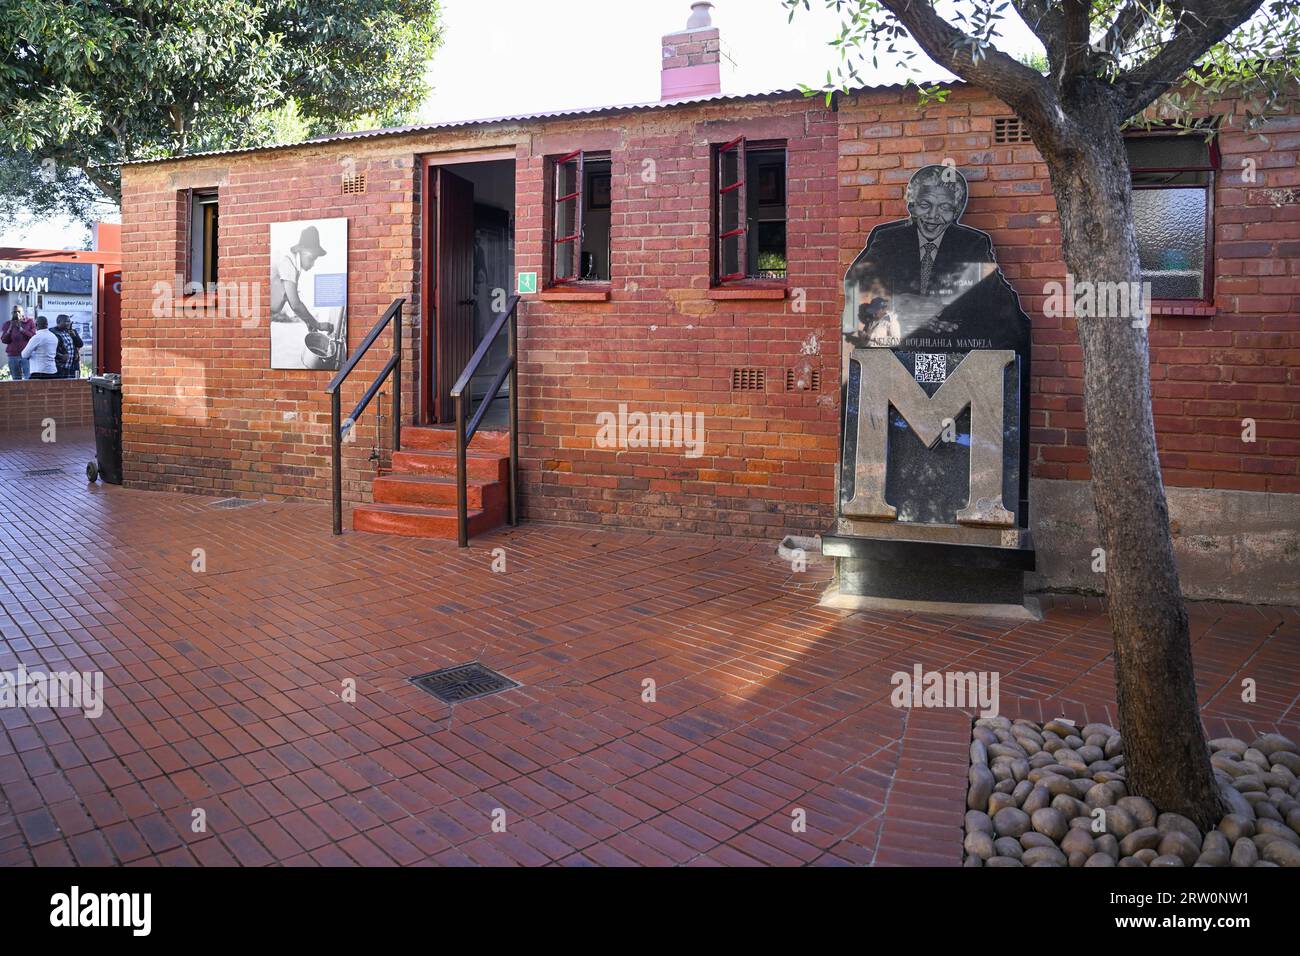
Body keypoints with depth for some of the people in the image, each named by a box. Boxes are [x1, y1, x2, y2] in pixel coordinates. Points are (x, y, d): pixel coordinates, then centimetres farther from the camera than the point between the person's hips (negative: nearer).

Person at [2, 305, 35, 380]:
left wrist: (21, 329, -12)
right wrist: (10, 328, -6)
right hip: (13, 356, 3)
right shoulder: (7, 324, 12)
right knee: (16, 380, 1)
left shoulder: (30, 322, 6)